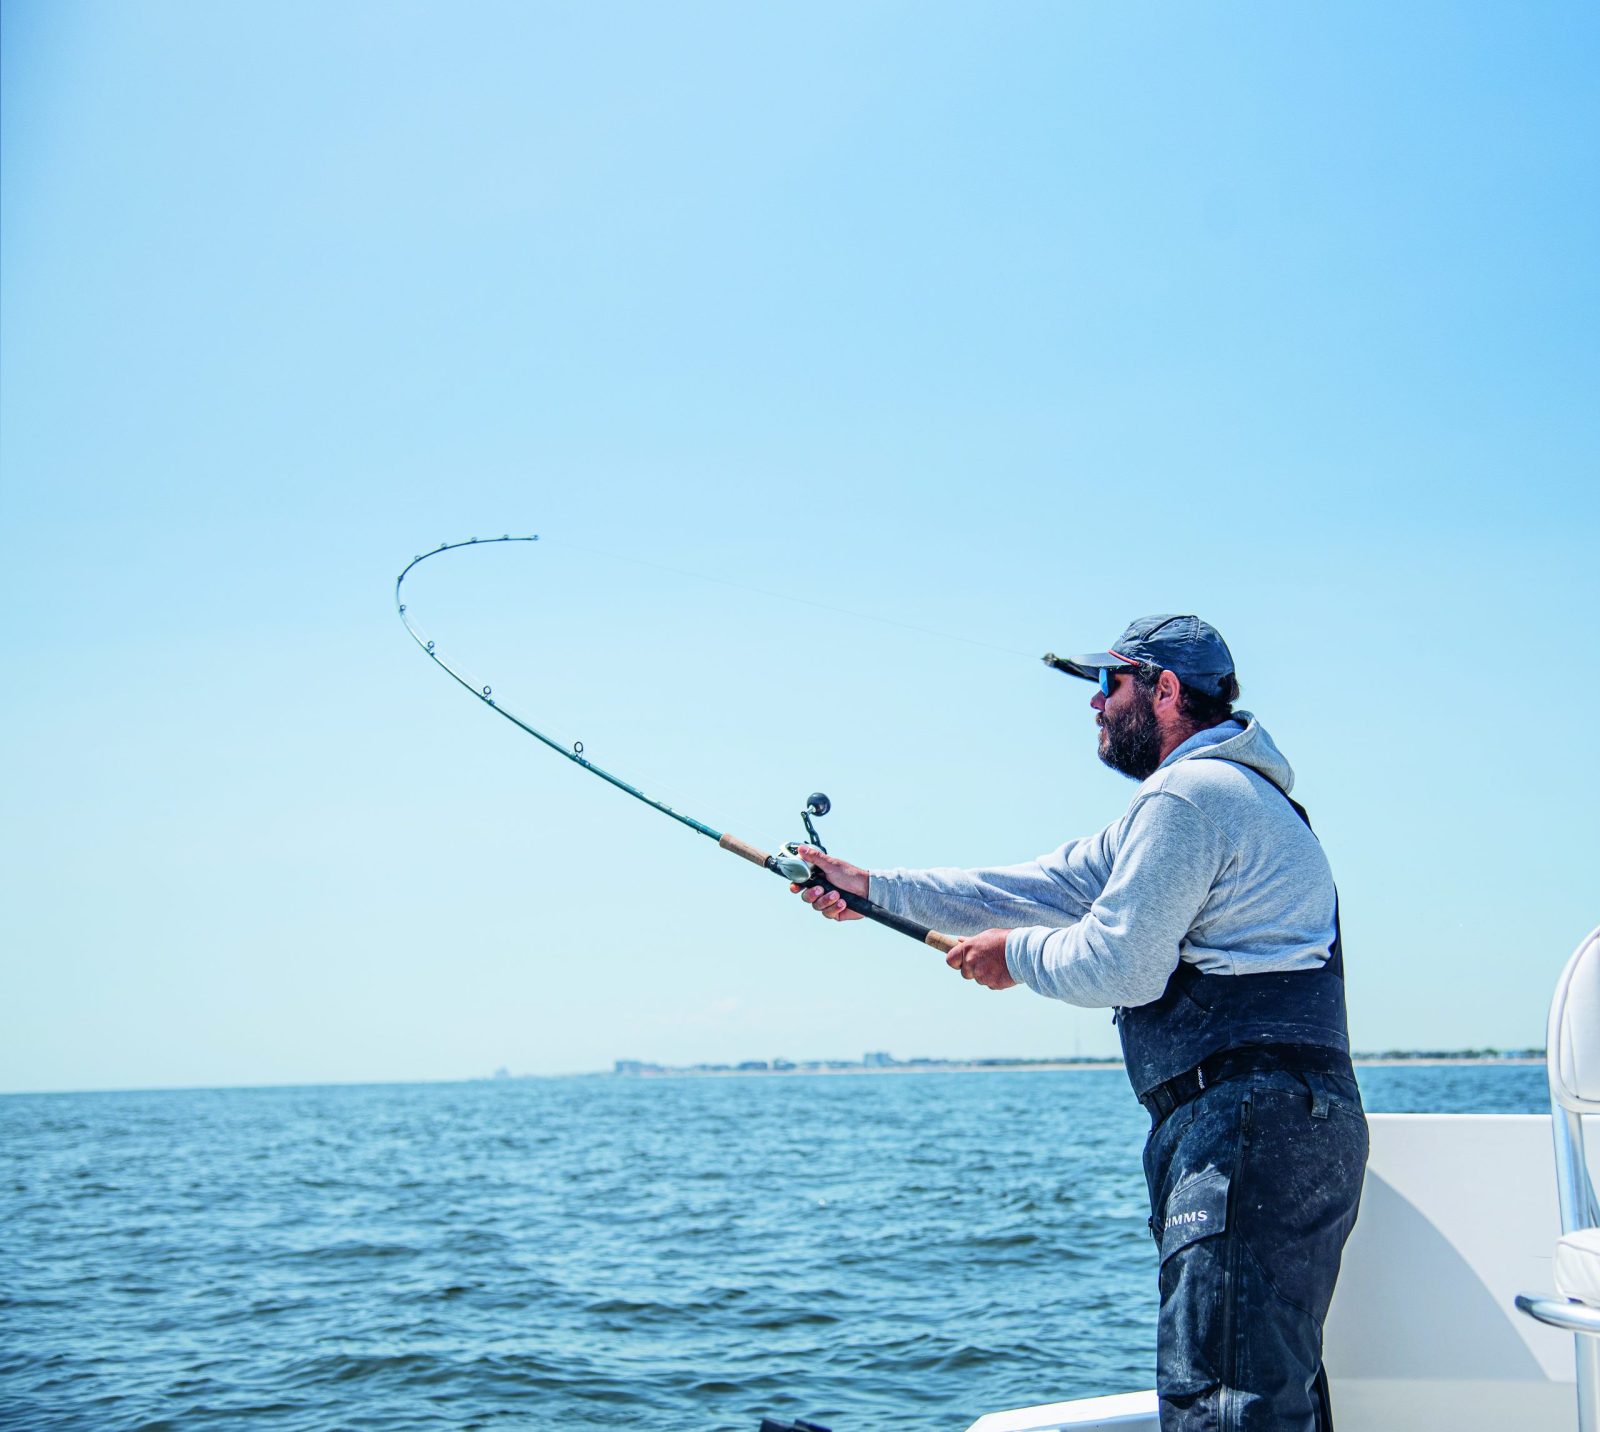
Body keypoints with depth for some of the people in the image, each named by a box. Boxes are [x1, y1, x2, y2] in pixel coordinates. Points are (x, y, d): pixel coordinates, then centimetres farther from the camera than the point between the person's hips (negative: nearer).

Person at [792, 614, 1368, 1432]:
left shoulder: (1187, 794, -9)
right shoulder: (1221, 791, 26)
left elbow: (1117, 965, -13)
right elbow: (1047, 886, 26)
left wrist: (1015, 953, 7)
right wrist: (873, 888, 24)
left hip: (1252, 1127, -11)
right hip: (1283, 1122, 11)